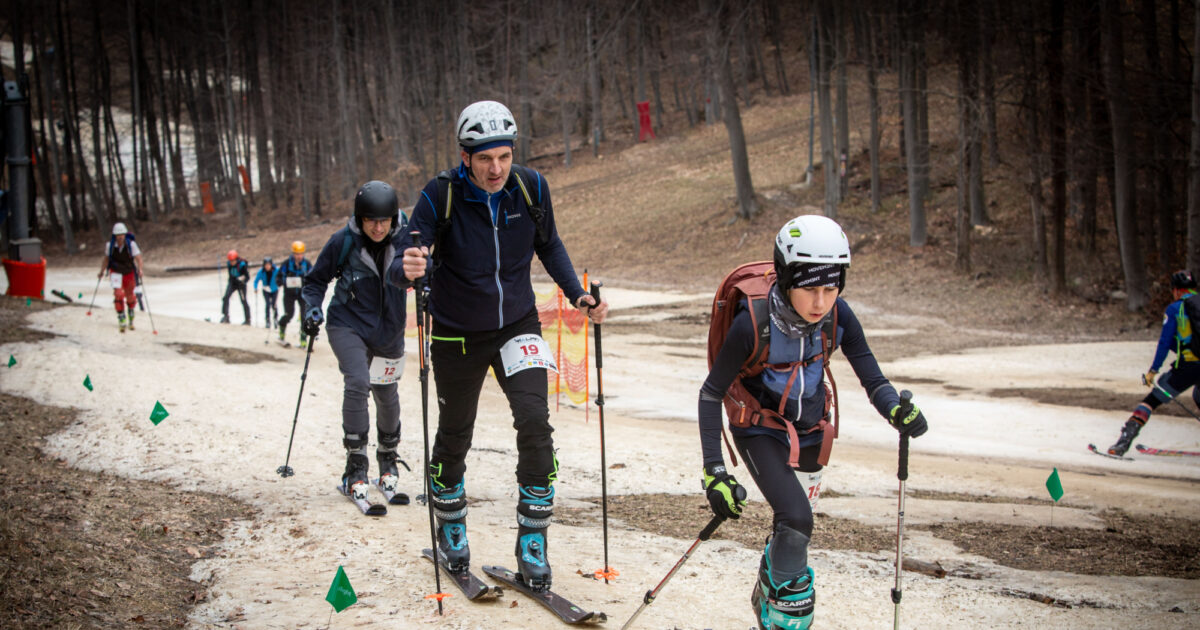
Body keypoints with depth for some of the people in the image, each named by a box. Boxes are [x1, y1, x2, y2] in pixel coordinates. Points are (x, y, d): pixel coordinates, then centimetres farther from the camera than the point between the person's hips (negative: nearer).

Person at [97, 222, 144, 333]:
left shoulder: (131, 244, -18)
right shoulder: (110, 245, -12)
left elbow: (138, 257, -23)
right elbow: (106, 258, 2)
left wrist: (140, 270, -39)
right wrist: (102, 271, 8)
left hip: (129, 273, 0)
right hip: (116, 272, 0)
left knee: (130, 297, 10)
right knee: (118, 294, -17)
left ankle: (131, 316, 37)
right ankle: (121, 319, -10)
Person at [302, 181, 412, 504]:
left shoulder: (404, 238, -13)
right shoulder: (343, 241, -14)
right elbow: (317, 280, 1)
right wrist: (312, 308, -13)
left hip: (388, 330, 2)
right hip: (348, 324, -2)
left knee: (386, 394, 12)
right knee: (357, 382, -22)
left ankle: (388, 457, 38)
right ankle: (356, 464, -12)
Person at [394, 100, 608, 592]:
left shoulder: (530, 187, -12)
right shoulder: (440, 196, -21)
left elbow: (548, 245, 7)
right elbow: (398, 269, -24)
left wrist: (577, 295, -5)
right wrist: (408, 269, -48)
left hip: (517, 325, 1)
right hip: (458, 336, -1)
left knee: (534, 421, -17)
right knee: (454, 438, 13)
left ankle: (532, 543, -4)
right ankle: (451, 531, 39)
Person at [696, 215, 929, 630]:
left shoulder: (838, 317, -20)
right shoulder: (752, 325, -30)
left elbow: (872, 380, -16)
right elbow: (711, 394, -20)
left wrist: (897, 410, -39)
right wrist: (714, 471, -23)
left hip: (810, 429, 5)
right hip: (760, 432, -4)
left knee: (793, 525, 18)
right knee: (796, 520, -24)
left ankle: (768, 594, 45)